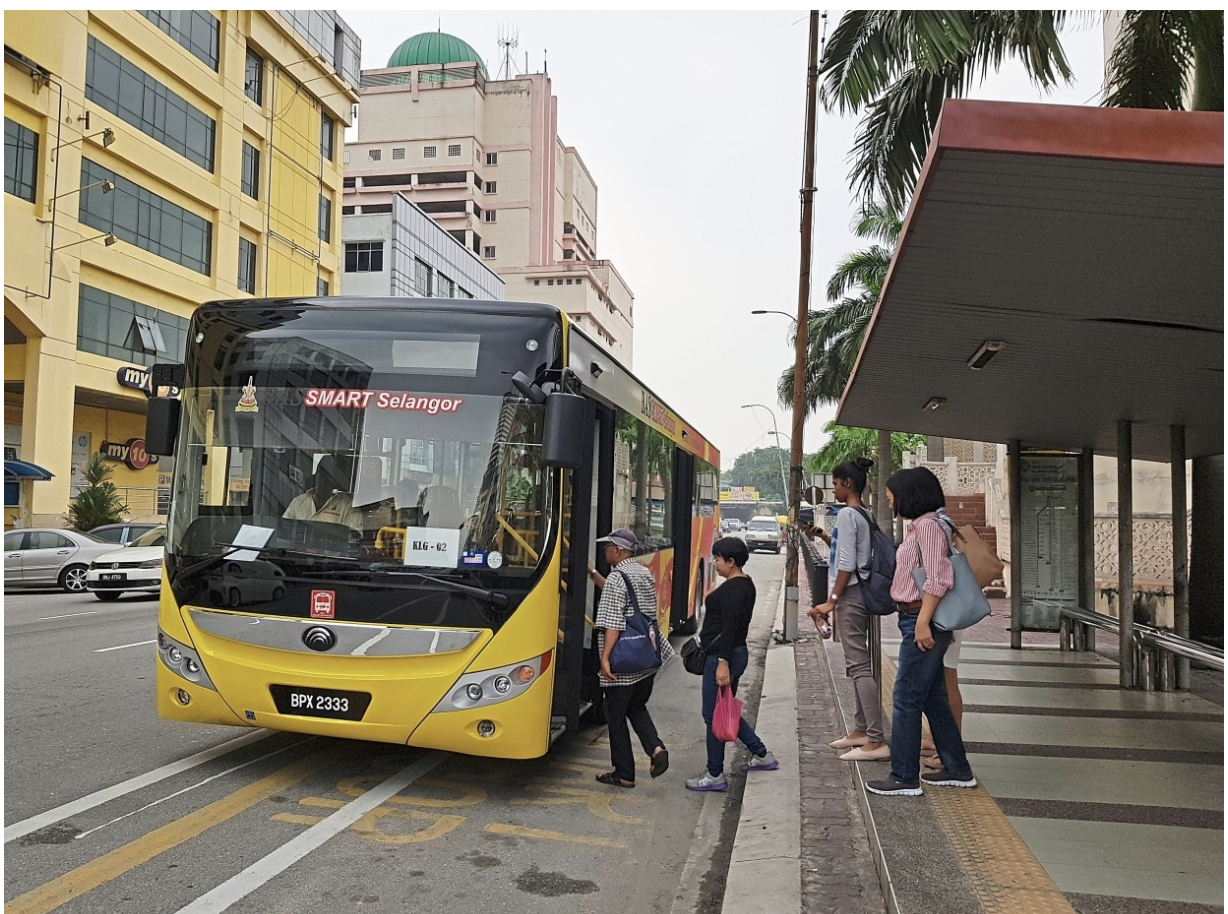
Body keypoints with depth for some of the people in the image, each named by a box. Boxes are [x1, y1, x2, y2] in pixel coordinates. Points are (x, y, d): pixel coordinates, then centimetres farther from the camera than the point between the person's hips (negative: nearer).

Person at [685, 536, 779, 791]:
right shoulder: (745, 584, 14)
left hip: (723, 657, -11)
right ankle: (762, 755, 27)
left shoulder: (733, 589, -17)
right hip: (735, 653, 11)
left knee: (714, 715, -2)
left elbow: (729, 628, -23)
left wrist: (723, 663, -26)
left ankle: (715, 775, 7)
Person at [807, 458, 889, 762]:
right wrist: (825, 537, 23)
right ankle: (861, 730, 24)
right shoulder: (865, 515, 14)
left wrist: (831, 601, -18)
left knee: (858, 666, -10)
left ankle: (877, 742, -12)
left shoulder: (847, 514, -13)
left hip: (850, 595, -10)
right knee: (858, 664, 16)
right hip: (862, 592, 10)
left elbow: (847, 564, -19)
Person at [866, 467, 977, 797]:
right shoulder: (919, 525, 15)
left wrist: (923, 622, -24)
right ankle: (957, 769, 25)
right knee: (934, 697, 16)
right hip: (917, 620, 10)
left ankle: (904, 778, 4)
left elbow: (937, 579, -22)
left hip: (921, 621, -10)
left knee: (906, 700, -4)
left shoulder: (928, 525, -14)